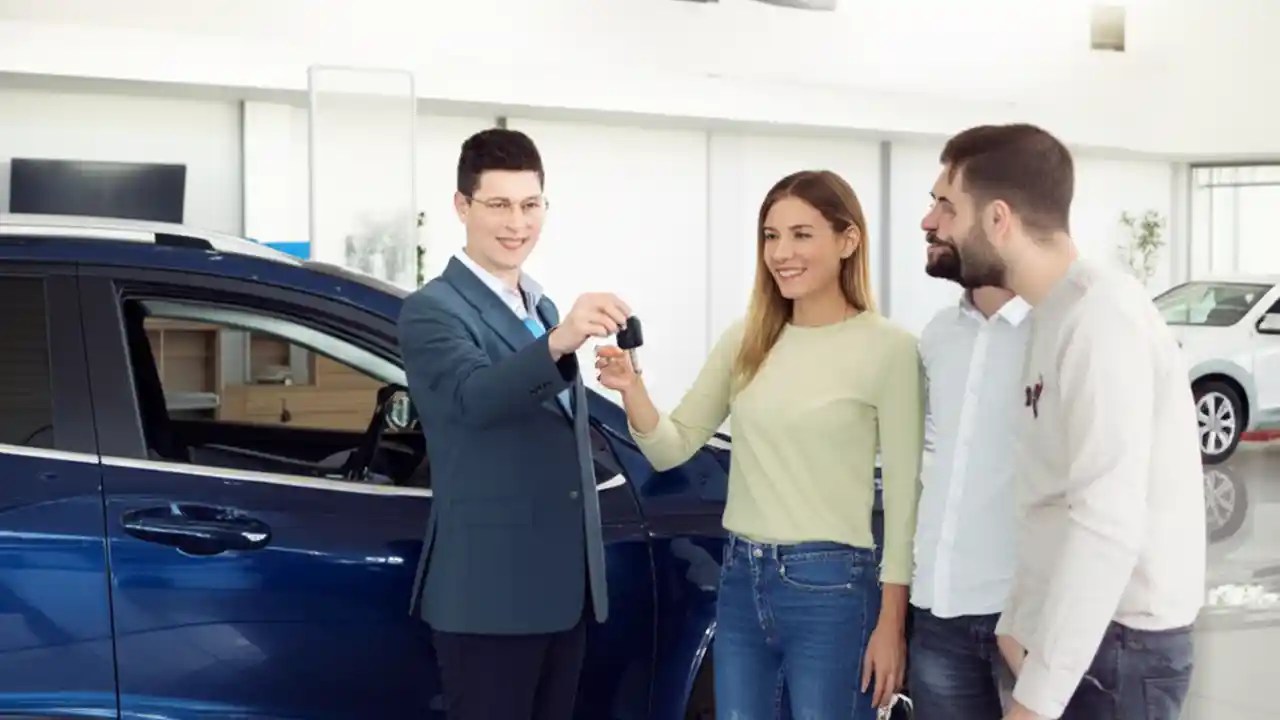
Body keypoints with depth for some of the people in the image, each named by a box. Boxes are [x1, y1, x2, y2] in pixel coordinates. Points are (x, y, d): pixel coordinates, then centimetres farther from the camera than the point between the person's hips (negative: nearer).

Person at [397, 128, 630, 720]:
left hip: (564, 590, 8)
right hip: (488, 593, -8)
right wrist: (560, 341, -44)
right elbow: (476, 396, -29)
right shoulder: (432, 310, -9)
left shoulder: (541, 308, 17)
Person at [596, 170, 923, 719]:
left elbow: (904, 494, -7)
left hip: (830, 587, -5)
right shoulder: (743, 341, 7)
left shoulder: (888, 347, -8)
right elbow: (672, 449, 7)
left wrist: (891, 622, -10)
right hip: (740, 580, 5)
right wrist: (632, 391, -13)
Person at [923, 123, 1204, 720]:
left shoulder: (1098, 313, -20)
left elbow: (1110, 524, -27)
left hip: (1114, 642, -9)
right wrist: (1017, 621, 13)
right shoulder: (1056, 313, 10)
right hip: (1074, 631, 9)